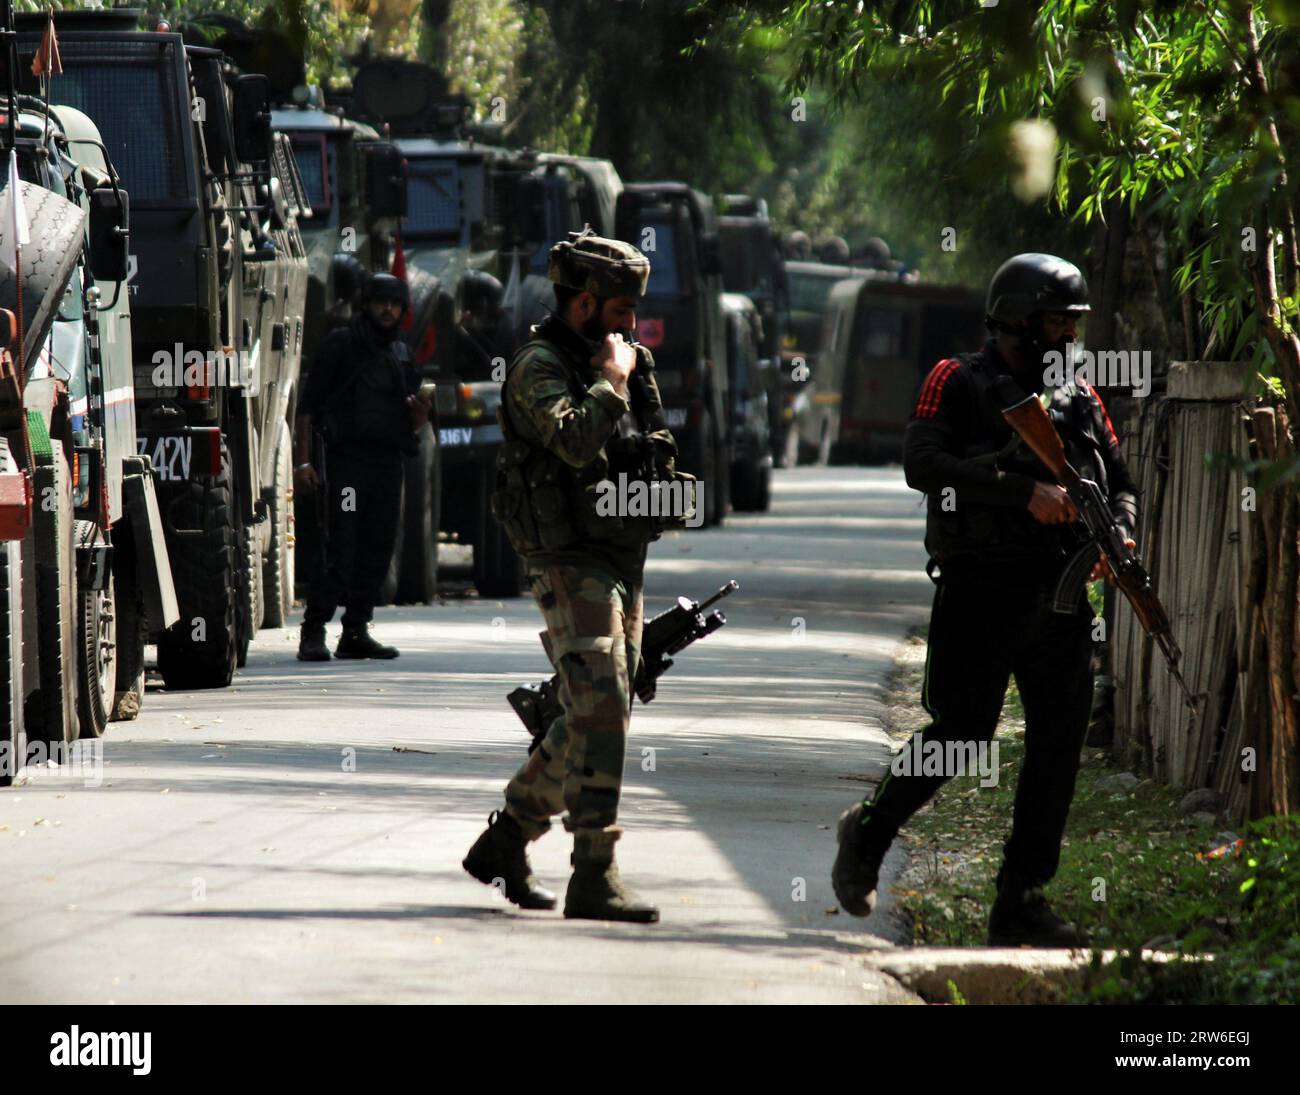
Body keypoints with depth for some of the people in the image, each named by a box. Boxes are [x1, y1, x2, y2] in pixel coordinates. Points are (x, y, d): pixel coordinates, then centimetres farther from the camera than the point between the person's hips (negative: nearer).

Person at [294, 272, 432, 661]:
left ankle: (356, 632, 12)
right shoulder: (340, 344, 2)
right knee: (339, 549, -13)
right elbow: (308, 405, -2)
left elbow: (410, 423, 25)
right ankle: (314, 632, -13)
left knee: (378, 549, 6)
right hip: (346, 458, -6)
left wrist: (419, 419, 0)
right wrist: (303, 461, -11)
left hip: (388, 464, 6)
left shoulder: (401, 354, 20)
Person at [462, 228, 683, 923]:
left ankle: (504, 843, 23)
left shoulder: (608, 363, 18)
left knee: (593, 718, 11)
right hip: (572, 560, -9)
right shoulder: (540, 365, -9)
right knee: (599, 713, -15)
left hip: (620, 563, 9)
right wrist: (613, 380, -15)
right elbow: (575, 440, -27)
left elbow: (640, 449, 32)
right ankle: (594, 877, -16)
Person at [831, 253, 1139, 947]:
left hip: (1059, 597, 5)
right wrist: (1025, 491, -23)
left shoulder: (1079, 397, 15)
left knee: (1059, 744, 0)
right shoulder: (959, 383, -1)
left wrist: (1118, 536, -4)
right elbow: (923, 463, -16)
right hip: (979, 595, -5)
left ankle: (1019, 903, 6)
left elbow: (1120, 483, 20)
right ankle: (867, 834, 20)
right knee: (958, 738, -5)